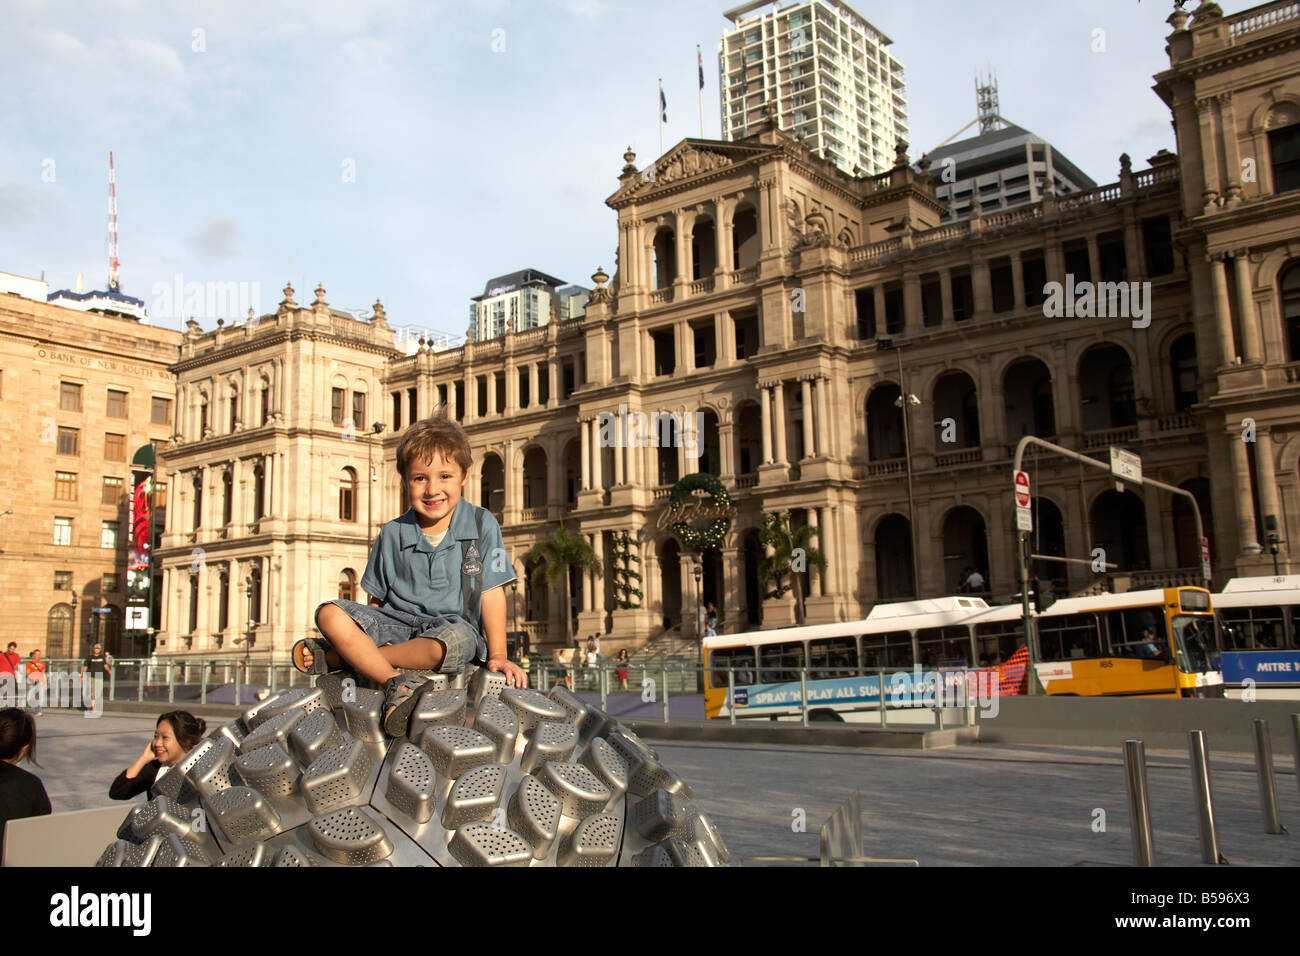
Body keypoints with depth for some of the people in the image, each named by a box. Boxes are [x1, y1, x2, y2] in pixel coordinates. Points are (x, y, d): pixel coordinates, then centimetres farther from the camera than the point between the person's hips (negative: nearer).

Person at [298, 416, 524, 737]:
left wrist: (497, 655, -7)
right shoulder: (392, 534, 6)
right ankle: (395, 681, -32)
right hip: (395, 622, 3)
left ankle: (338, 656, -24)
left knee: (453, 641, -40)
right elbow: (378, 600, 13)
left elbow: (492, 592, -1)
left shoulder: (481, 525, 0)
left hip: (453, 623, -2)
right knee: (330, 614, -21)